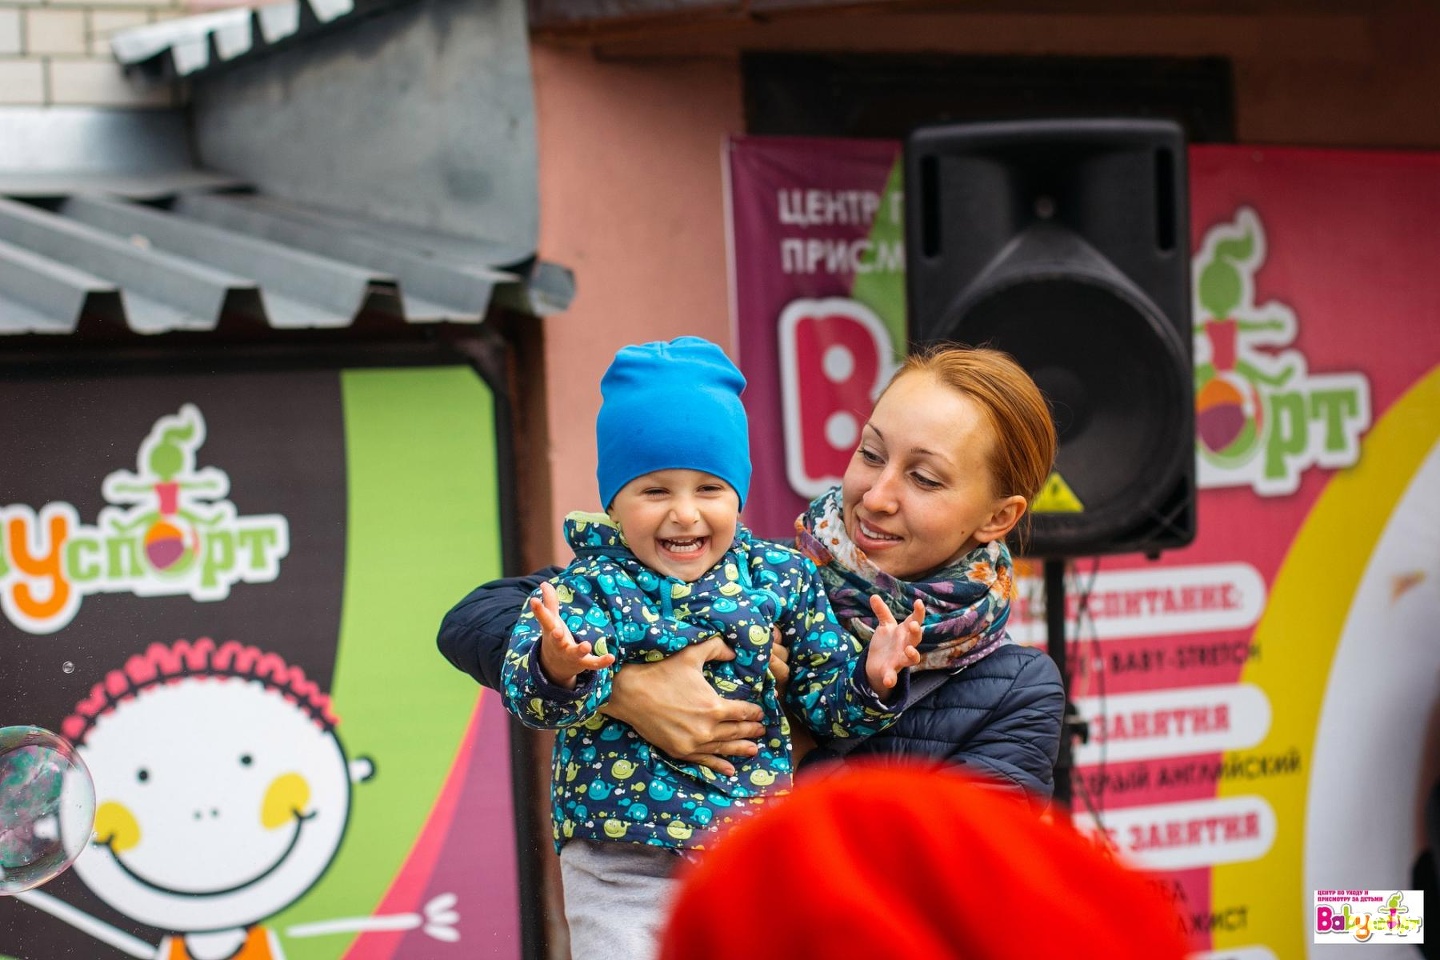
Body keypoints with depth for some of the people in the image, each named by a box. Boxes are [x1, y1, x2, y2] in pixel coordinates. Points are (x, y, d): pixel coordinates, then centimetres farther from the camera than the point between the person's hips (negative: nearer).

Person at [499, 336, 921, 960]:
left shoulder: (782, 578, 3)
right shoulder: (588, 586, -6)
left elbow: (824, 697, 8)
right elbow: (528, 695, -22)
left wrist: (869, 676, -13)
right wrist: (556, 669, -45)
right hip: (620, 864, -2)